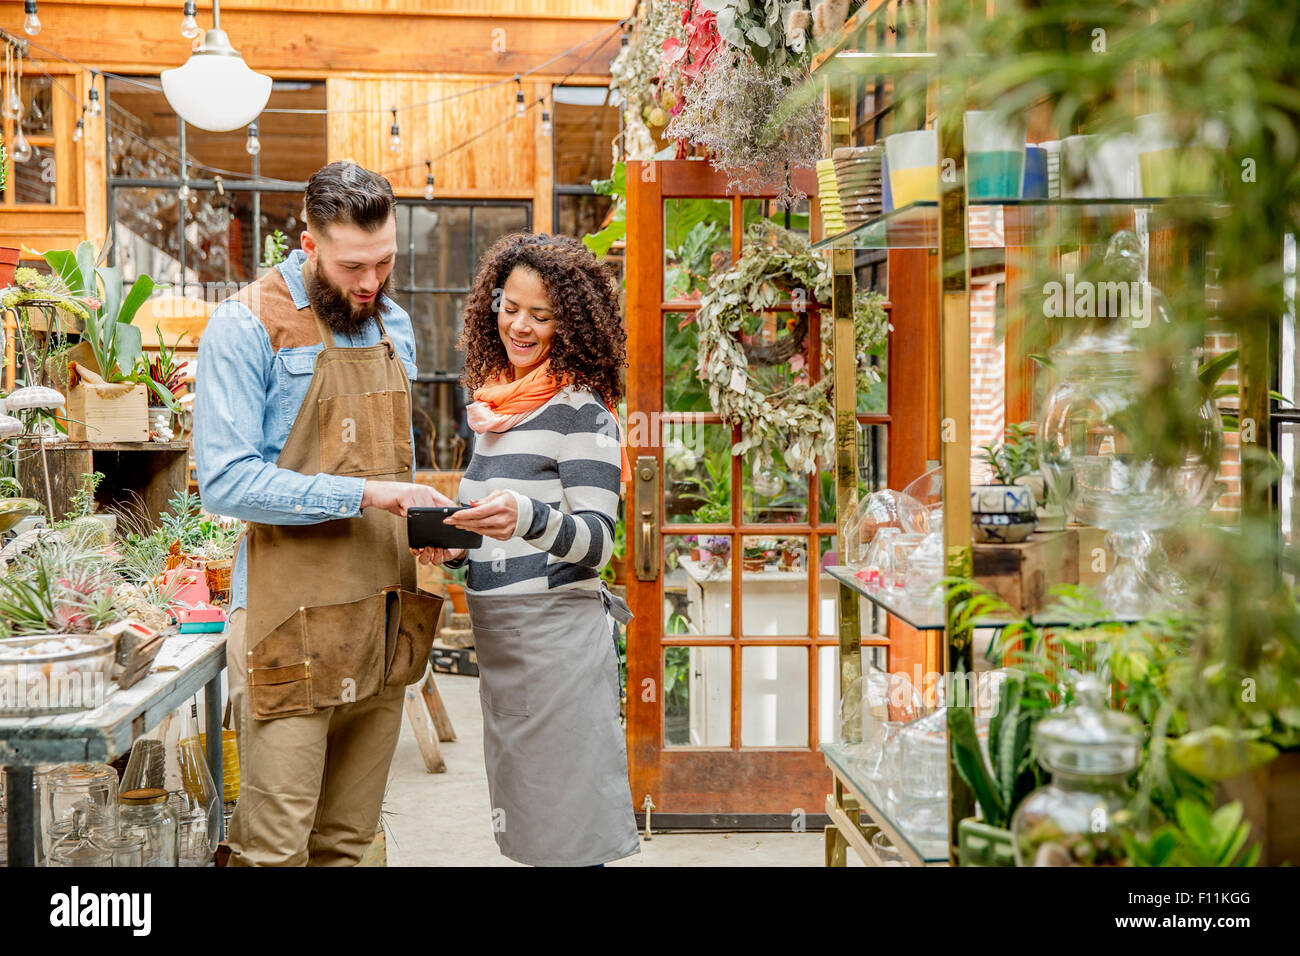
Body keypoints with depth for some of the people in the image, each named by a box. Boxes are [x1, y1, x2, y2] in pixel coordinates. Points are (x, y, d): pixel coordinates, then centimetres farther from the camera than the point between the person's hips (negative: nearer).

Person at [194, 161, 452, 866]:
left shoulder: (392, 325, 13)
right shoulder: (247, 326, -9)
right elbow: (225, 483, -16)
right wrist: (364, 492, -21)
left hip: (382, 617, 6)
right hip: (292, 626, -6)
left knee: (348, 839, 13)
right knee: (277, 847, -3)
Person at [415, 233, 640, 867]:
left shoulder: (580, 410, -9)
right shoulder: (495, 407, 16)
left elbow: (596, 542, -16)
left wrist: (529, 519, -34)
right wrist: (452, 547, 5)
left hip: (557, 637, -8)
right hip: (497, 636, 8)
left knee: (566, 839, -4)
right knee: (525, 829, 14)